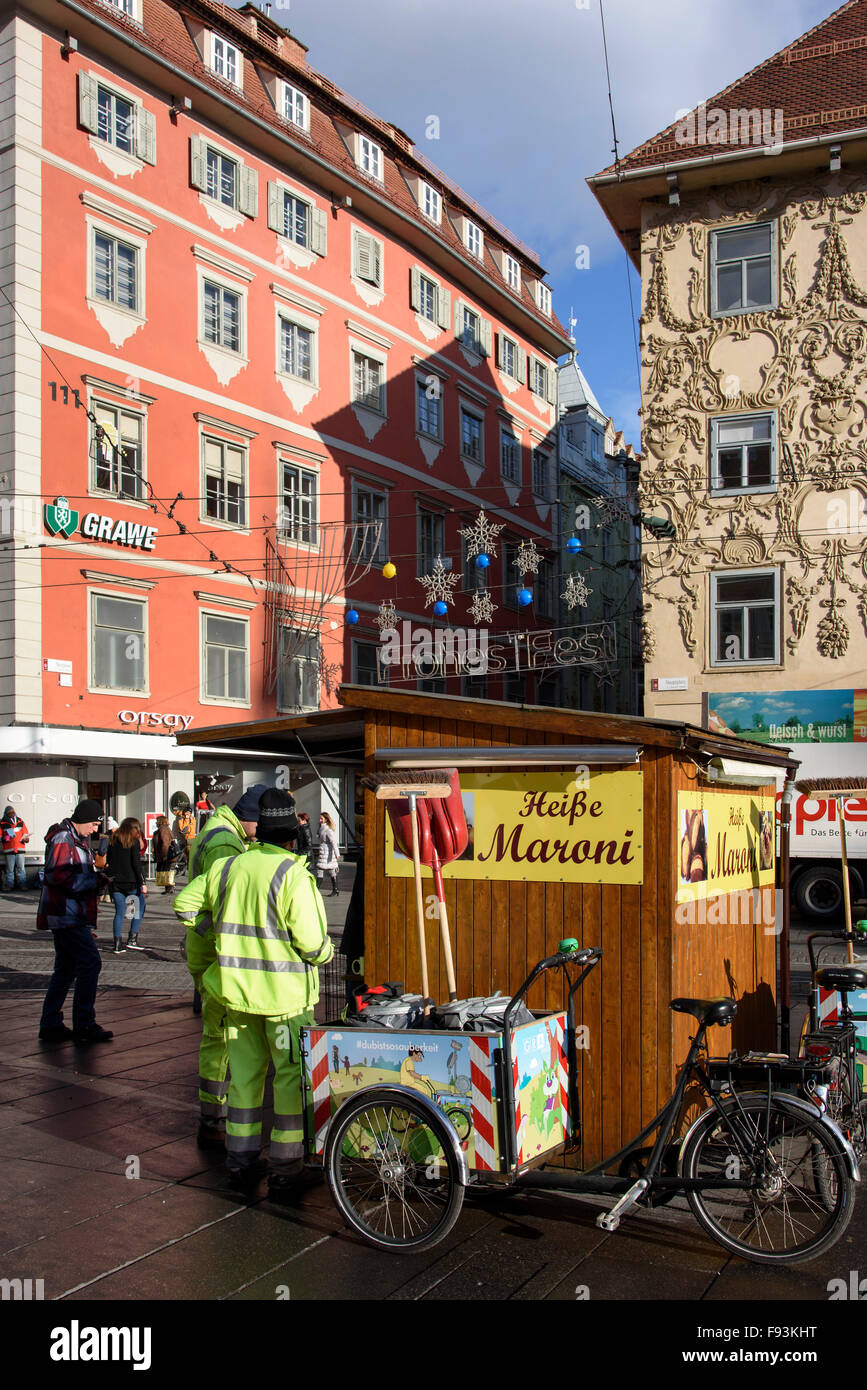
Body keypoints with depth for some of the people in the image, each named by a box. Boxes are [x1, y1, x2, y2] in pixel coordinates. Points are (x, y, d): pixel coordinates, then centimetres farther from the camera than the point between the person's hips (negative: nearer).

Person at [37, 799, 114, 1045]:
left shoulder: (78, 839, 18)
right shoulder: (63, 839, -13)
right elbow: (57, 876, -23)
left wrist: (96, 879, 10)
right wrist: (95, 881, -20)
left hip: (71, 916, 11)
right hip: (67, 915, -11)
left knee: (66, 968, 13)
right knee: (90, 963, -11)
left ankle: (50, 1025, 19)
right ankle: (84, 1025, -6)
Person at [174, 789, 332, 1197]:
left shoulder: (228, 868, 2)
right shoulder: (294, 875, -16)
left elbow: (184, 904, 13)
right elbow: (310, 941, -19)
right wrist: (325, 952, 3)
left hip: (237, 990, 6)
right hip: (285, 994, -5)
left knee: (244, 1073, 16)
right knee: (291, 1076, 6)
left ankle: (240, 1162, 26)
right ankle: (285, 1169, 10)